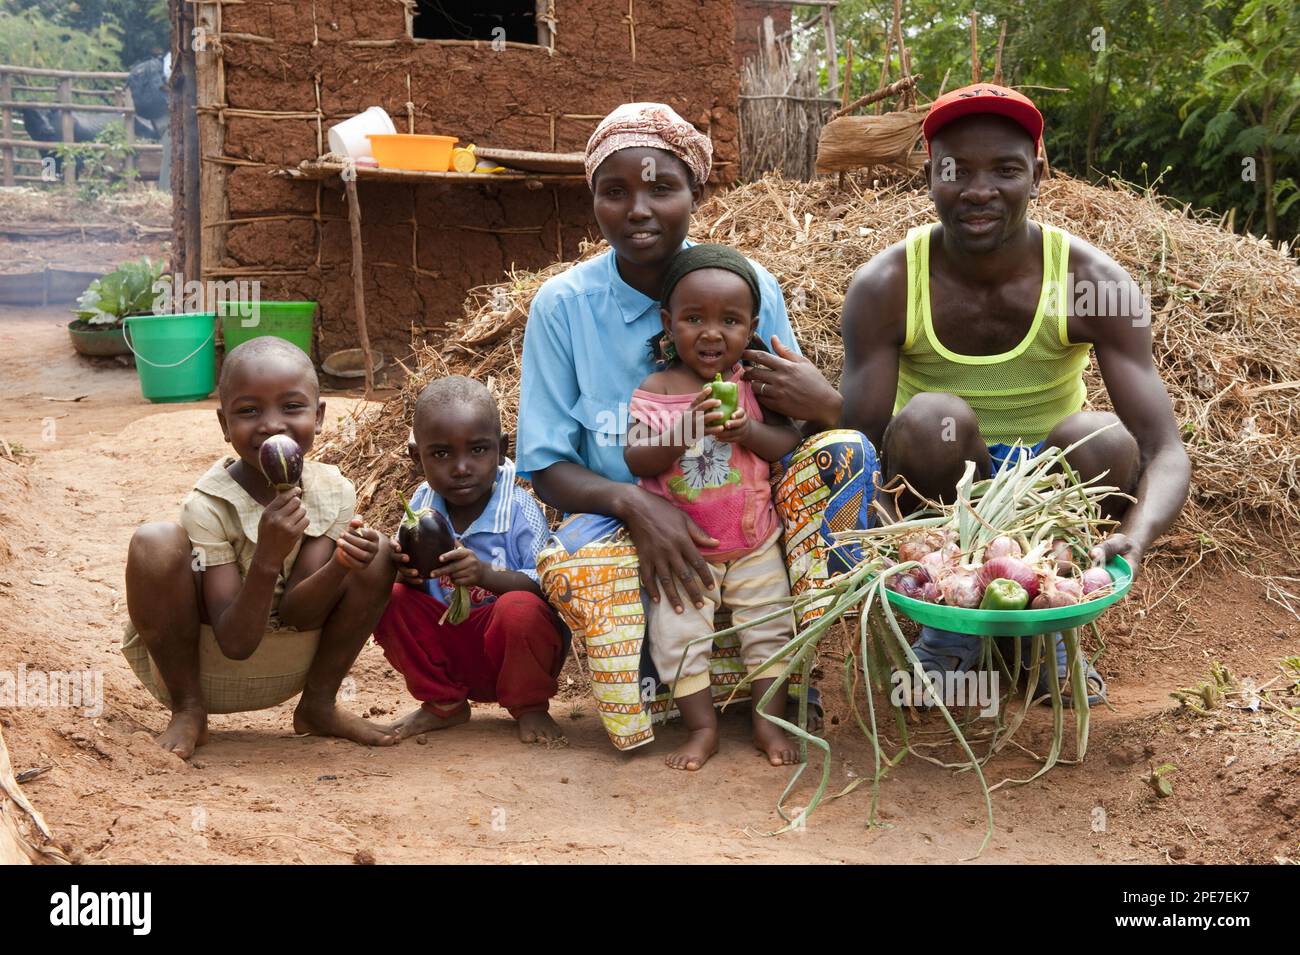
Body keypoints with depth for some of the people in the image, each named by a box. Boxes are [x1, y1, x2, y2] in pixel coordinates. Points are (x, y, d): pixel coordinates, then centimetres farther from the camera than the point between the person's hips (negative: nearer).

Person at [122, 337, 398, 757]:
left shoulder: (333, 491, -11)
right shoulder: (207, 506, -23)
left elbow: (293, 613, -18)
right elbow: (236, 643, -25)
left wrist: (341, 565, -38)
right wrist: (267, 558, -40)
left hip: (286, 670, 3)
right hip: (205, 670, -3)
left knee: (376, 553, -14)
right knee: (155, 543, -30)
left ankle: (318, 705, 3)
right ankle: (187, 711, -8)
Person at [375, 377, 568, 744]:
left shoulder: (518, 509, -17)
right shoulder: (422, 505, -3)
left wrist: (485, 574, -39)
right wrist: (406, 571, -22)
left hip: (509, 648, -4)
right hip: (449, 650, 5)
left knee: (519, 608, -35)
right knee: (389, 600, -15)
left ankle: (529, 707, -4)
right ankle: (443, 704, 5)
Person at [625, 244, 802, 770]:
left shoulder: (755, 383, -4)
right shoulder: (656, 390, -9)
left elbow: (789, 442, -7)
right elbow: (636, 459, -17)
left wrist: (746, 430, -25)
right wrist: (687, 428, -31)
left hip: (755, 543, 1)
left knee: (769, 627, 7)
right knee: (675, 633, -1)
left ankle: (770, 720, 22)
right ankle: (702, 727, 14)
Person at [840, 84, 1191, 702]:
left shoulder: (1094, 281, -17)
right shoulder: (884, 286, -16)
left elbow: (1164, 452, -22)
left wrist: (1135, 537, -45)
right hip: (940, 489, 0)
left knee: (1103, 440, -31)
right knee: (933, 419, -32)